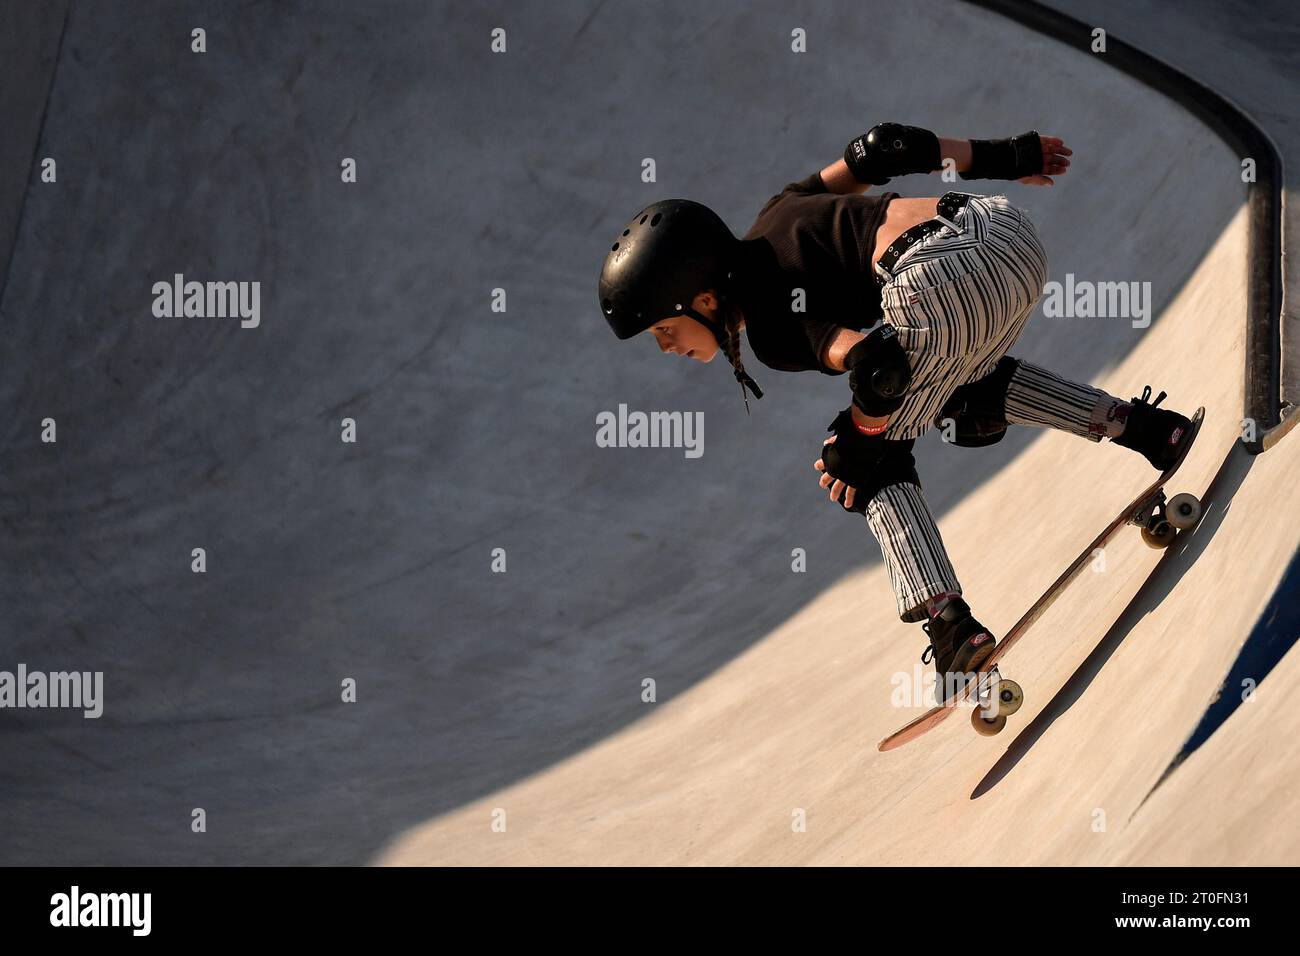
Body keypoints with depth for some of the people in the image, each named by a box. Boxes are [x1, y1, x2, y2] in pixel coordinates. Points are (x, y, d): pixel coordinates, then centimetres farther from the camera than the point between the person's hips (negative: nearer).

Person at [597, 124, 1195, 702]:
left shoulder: (771, 331, -2)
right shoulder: (775, 216, 21)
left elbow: (876, 362, -17)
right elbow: (876, 150, 24)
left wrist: (858, 444, 1)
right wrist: (1003, 157, 31)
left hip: (944, 281, -9)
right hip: (1005, 227, 9)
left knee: (873, 463, 8)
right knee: (967, 392, 36)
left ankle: (950, 624, -7)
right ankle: (1145, 428, 31)